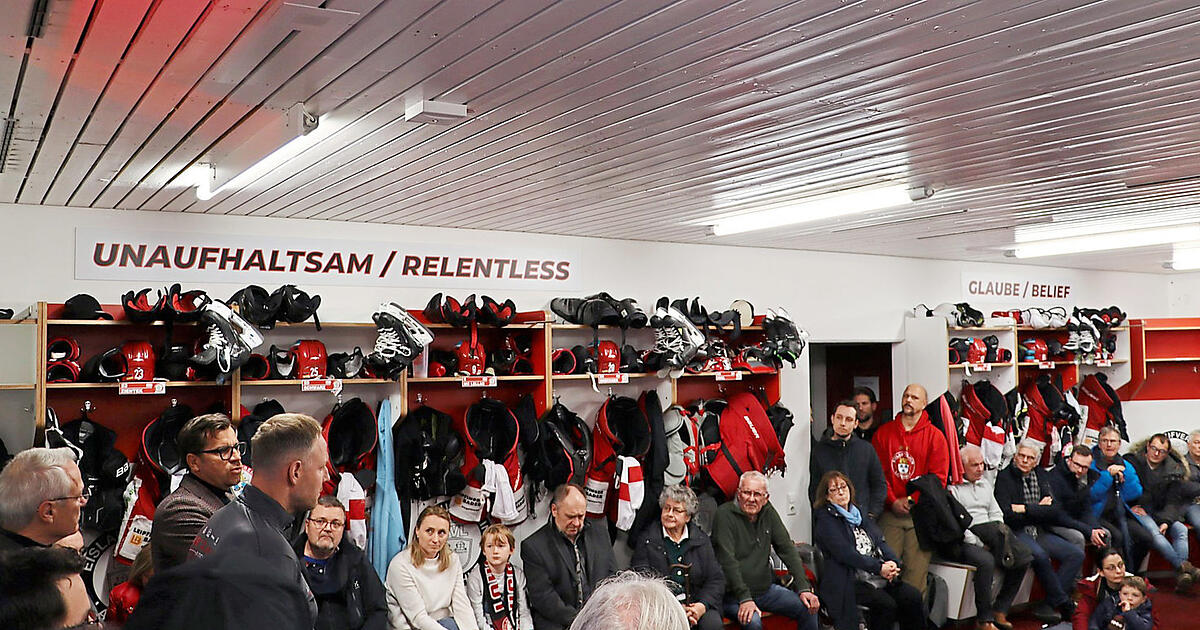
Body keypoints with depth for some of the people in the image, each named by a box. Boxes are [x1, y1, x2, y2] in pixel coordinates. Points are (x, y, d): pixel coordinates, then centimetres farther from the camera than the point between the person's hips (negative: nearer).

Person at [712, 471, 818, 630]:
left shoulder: (768, 513, 6)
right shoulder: (725, 514, -14)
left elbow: (787, 549, 4)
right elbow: (727, 561, -21)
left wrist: (803, 588, -7)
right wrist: (744, 598, -29)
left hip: (766, 589, 6)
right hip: (734, 595, -6)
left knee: (809, 607, -5)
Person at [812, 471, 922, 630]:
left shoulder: (859, 514, 21)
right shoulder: (826, 520, -1)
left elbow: (880, 541, 12)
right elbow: (845, 554, -12)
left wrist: (893, 562, -9)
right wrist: (879, 568, -18)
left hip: (880, 576, 7)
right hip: (851, 580, -6)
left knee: (913, 597, -14)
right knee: (887, 604, -27)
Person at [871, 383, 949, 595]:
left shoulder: (935, 436, 4)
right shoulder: (883, 433, 9)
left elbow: (938, 477, -1)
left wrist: (912, 499, -10)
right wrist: (892, 501, -7)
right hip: (889, 513, 1)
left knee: (917, 568, -4)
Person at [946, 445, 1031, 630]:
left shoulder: (985, 484, 22)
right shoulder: (953, 487, -5)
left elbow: (996, 513, 25)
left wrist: (998, 535, 4)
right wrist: (978, 543, -15)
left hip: (988, 537, 8)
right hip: (963, 540, -8)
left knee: (1022, 559, -12)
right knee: (986, 560, -35)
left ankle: (1000, 611, -2)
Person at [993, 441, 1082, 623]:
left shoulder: (1040, 478, 14)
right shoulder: (1004, 477, -3)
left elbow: (1055, 511, 1)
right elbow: (1007, 515, -13)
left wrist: (1025, 509, -11)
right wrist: (1038, 509, -5)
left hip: (1040, 532, 6)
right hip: (1017, 532, -6)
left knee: (1076, 554, -10)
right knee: (1040, 555, -33)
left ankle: (1049, 604, -13)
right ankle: (1063, 604, -13)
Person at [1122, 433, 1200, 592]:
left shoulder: (1173, 469, 6)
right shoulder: (1131, 462, -4)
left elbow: (1173, 500, 2)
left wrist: (1166, 521, -12)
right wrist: (1132, 506, -11)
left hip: (1159, 512, 4)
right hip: (1136, 509, -4)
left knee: (1181, 530, -20)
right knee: (1153, 531, -32)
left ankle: (1181, 578, -31)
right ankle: (1183, 566, -36)